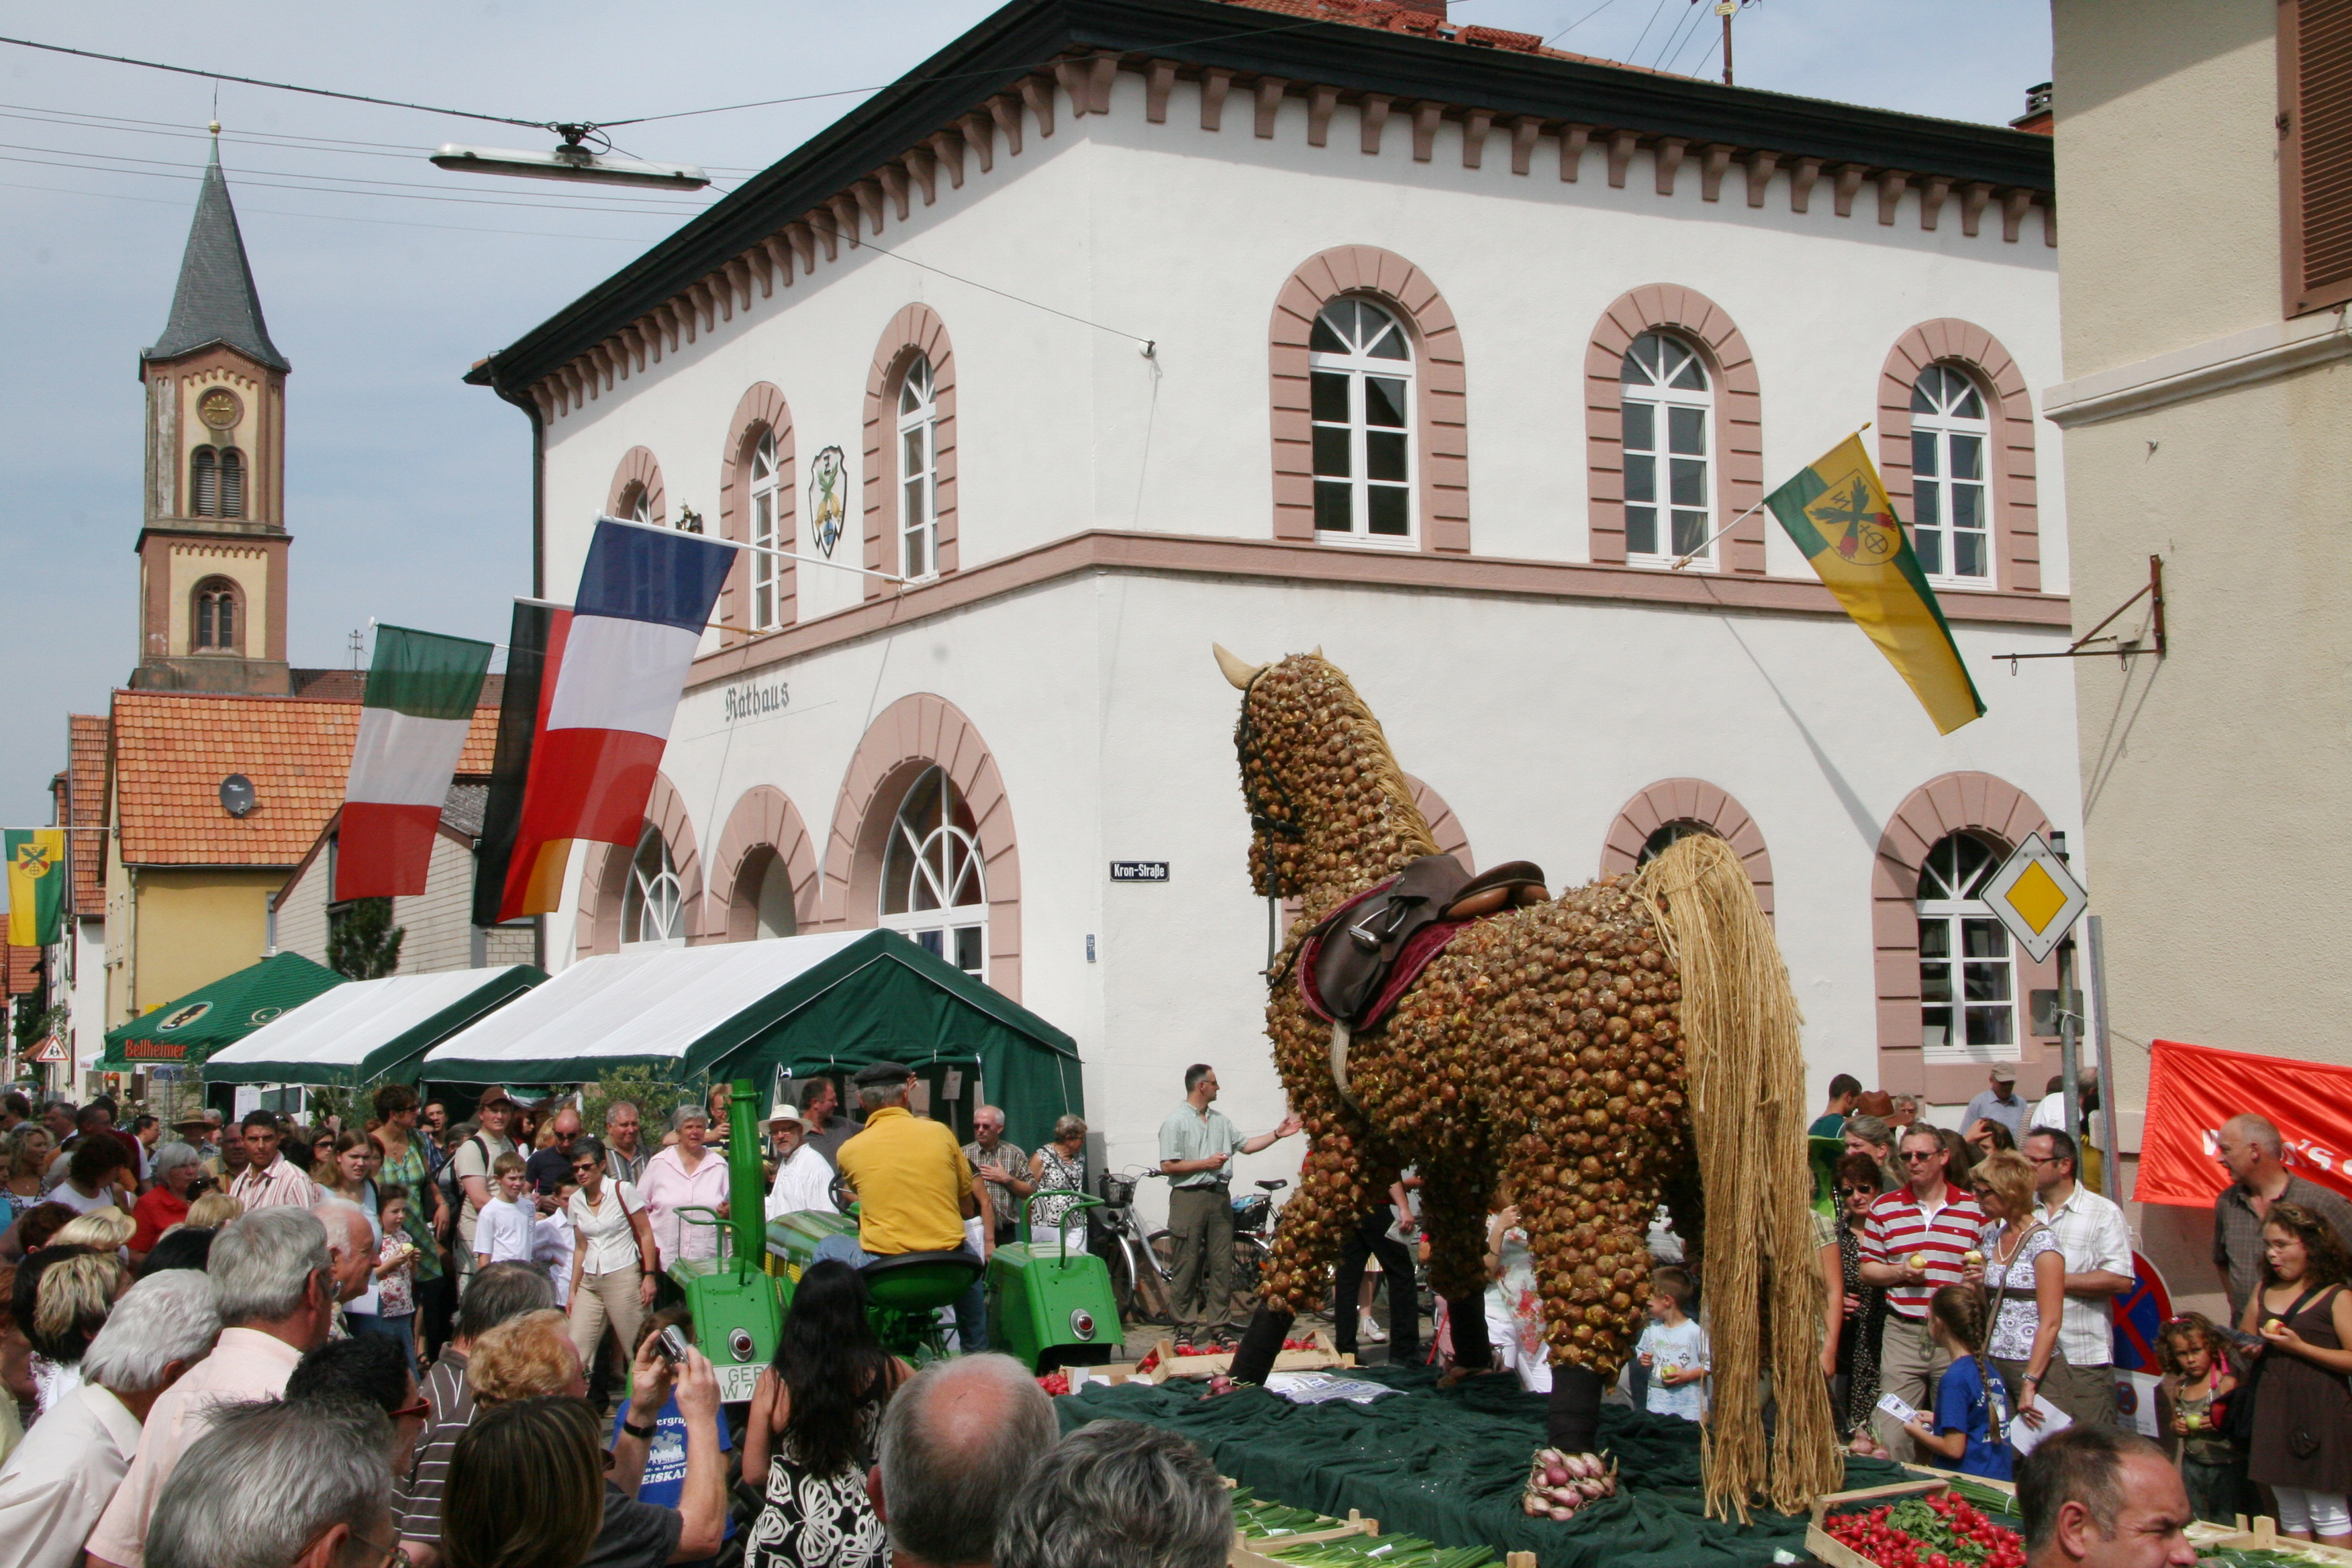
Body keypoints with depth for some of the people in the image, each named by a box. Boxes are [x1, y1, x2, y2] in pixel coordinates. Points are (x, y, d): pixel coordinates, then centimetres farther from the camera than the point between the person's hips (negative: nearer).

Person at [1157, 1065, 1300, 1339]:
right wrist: (1206, 1164, -11)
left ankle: (1220, 1325, 10)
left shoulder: (1220, 1121, 18)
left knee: (1222, 1264, 4)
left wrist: (1278, 1134, 15)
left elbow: (1245, 1145, 21)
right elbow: (1168, 1166, -10)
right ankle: (1185, 1327, 3)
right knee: (1188, 1265, -3)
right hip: (1189, 1197, -6)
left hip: (1219, 1197, 6)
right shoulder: (1176, 1121, -4)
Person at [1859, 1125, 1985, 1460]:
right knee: (1891, 1431, -4)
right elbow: (1867, 1270, 9)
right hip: (1902, 1333, 1)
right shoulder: (1884, 1209, 9)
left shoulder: (1974, 1209, 6)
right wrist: (1898, 1272, -9)